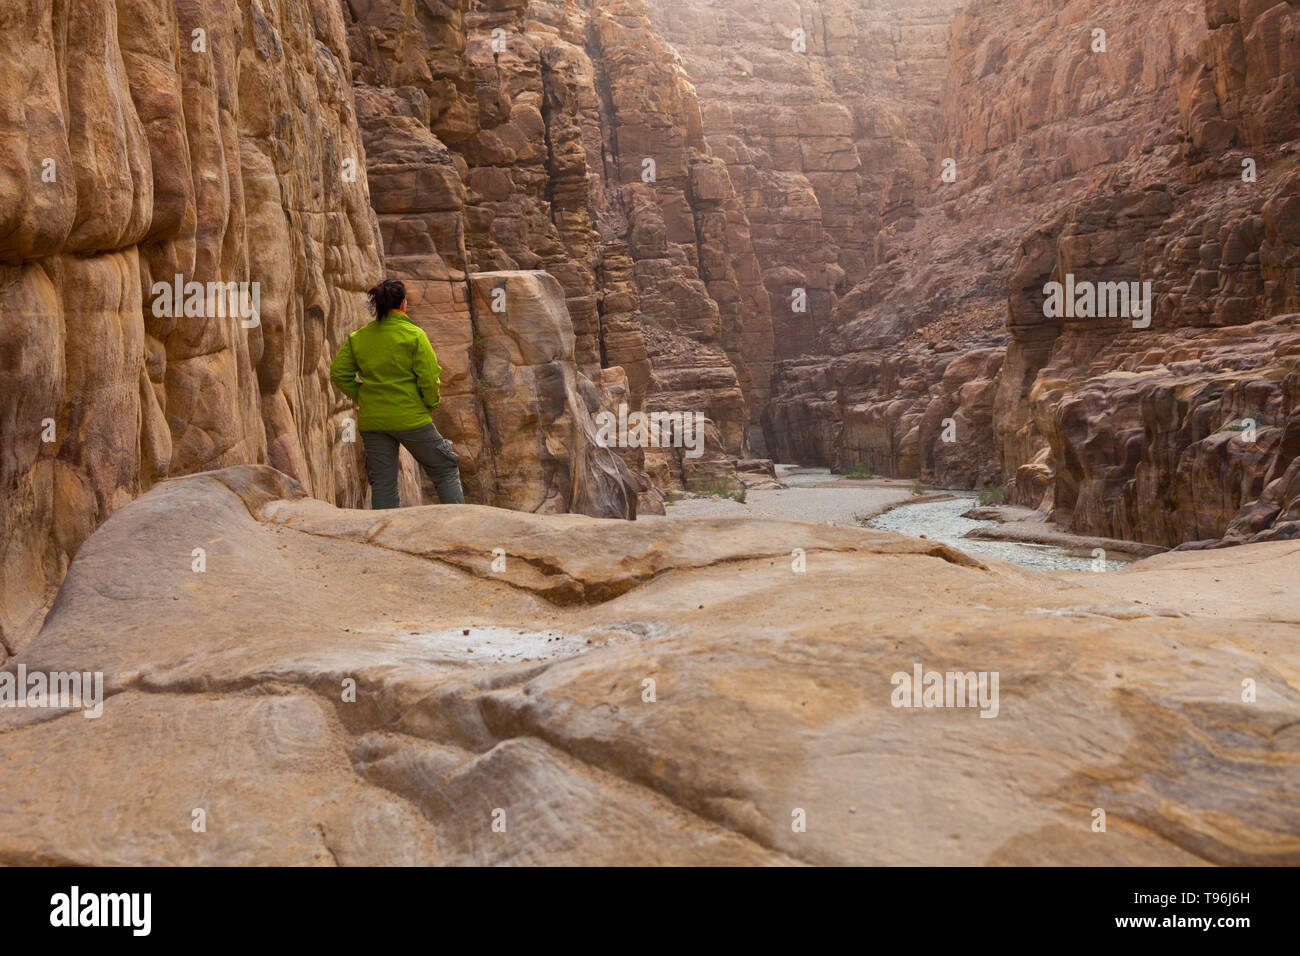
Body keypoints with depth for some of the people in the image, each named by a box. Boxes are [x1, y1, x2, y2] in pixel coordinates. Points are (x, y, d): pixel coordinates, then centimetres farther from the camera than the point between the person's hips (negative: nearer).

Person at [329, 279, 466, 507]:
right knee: (445, 472, 8)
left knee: (382, 483, 9)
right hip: (410, 418, -4)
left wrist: (361, 396, 11)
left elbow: (338, 373, 5)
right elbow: (428, 378, -12)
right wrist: (431, 403, 4)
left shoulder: (358, 337, 5)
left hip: (371, 421, 4)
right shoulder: (414, 335, -8)